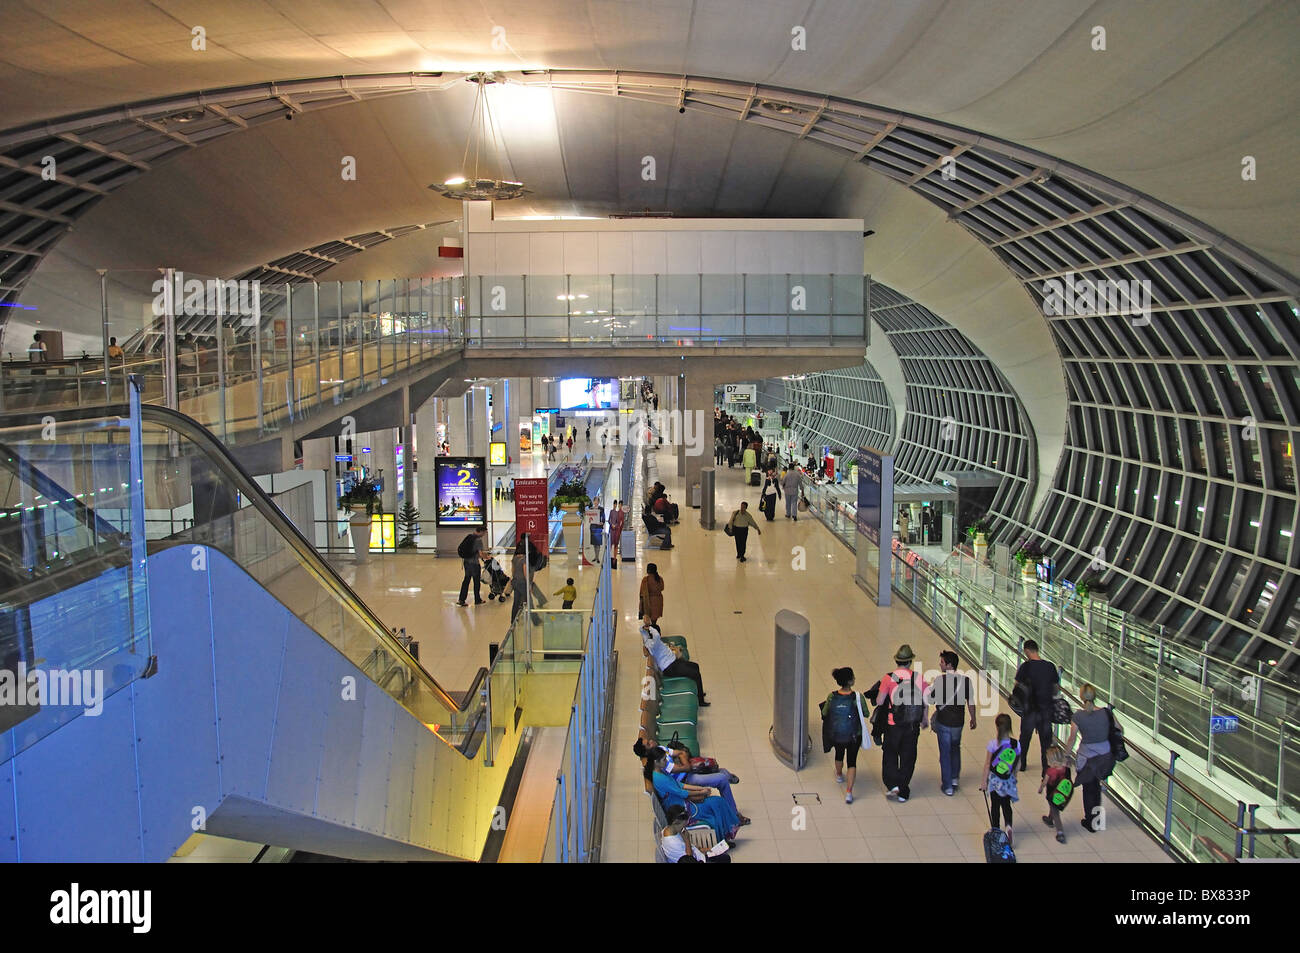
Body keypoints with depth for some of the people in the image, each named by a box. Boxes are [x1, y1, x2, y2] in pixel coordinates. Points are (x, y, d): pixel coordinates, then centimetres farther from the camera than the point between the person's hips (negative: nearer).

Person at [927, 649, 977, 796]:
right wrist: (973, 718, 15)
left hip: (943, 722, -3)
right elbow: (970, 701, 1)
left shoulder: (940, 680, -18)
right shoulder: (965, 680, -9)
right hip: (958, 722, 3)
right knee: (955, 748, 27)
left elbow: (930, 700, -12)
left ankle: (948, 786, 16)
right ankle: (955, 778, 34)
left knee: (945, 753, 9)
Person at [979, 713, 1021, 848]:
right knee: (1006, 805, 17)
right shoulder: (1016, 744, -11)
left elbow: (987, 765, -11)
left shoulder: (992, 744, -18)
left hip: (994, 780, -2)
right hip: (1009, 781, 2)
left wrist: (984, 782, -1)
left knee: (995, 805, 14)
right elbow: (1017, 765, 1)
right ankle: (1009, 826, -6)